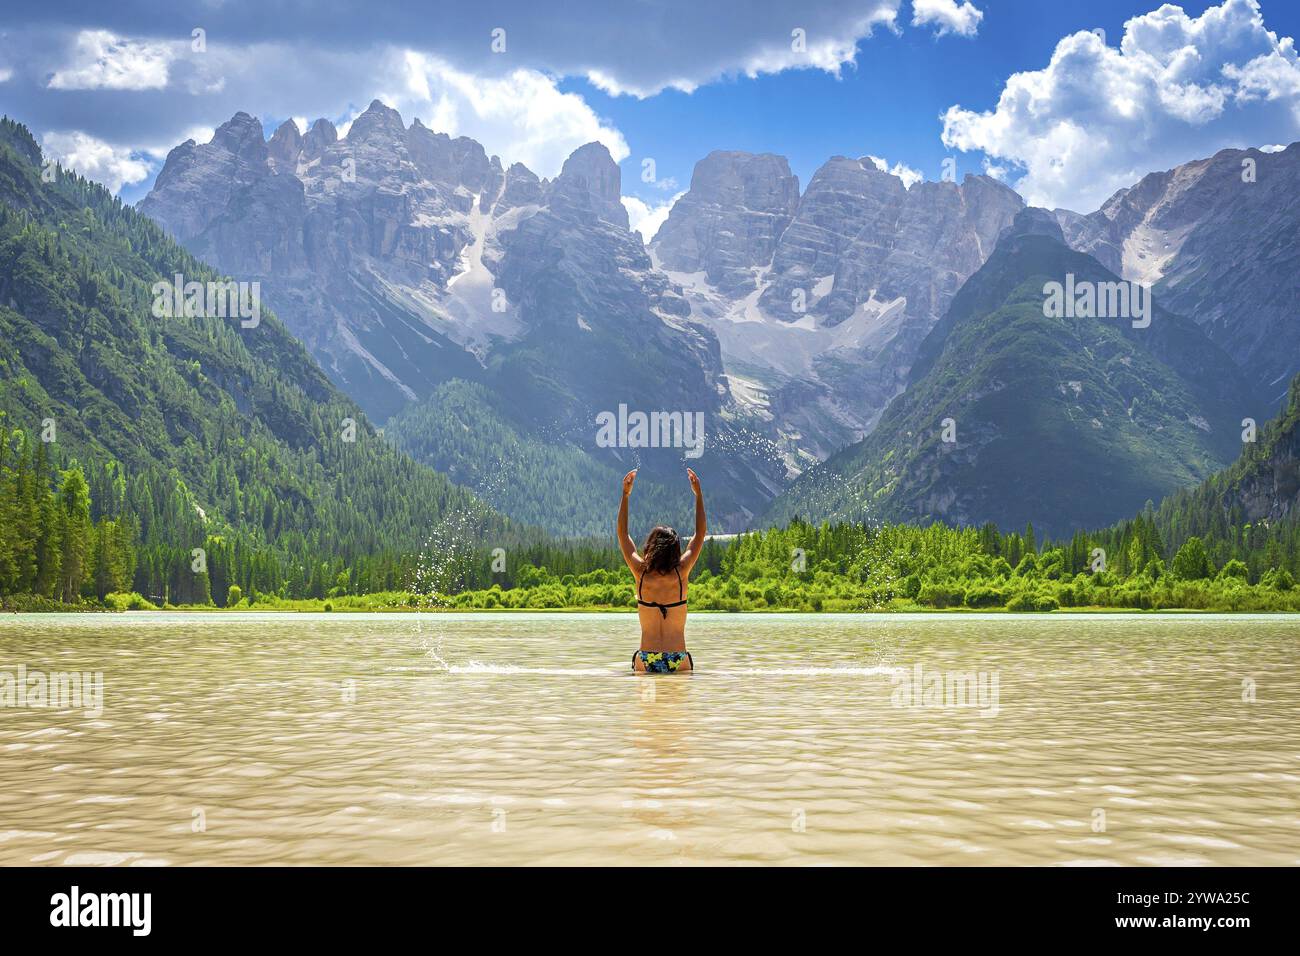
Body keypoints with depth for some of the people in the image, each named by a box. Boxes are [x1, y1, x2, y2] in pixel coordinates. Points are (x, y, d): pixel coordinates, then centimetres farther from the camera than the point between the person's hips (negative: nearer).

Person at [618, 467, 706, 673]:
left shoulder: (641, 573, -2)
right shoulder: (681, 573, -4)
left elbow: (623, 534, 10)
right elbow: (700, 534, 6)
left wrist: (625, 495, 13)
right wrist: (698, 494, 10)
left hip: (646, 661, 0)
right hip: (678, 661, 0)